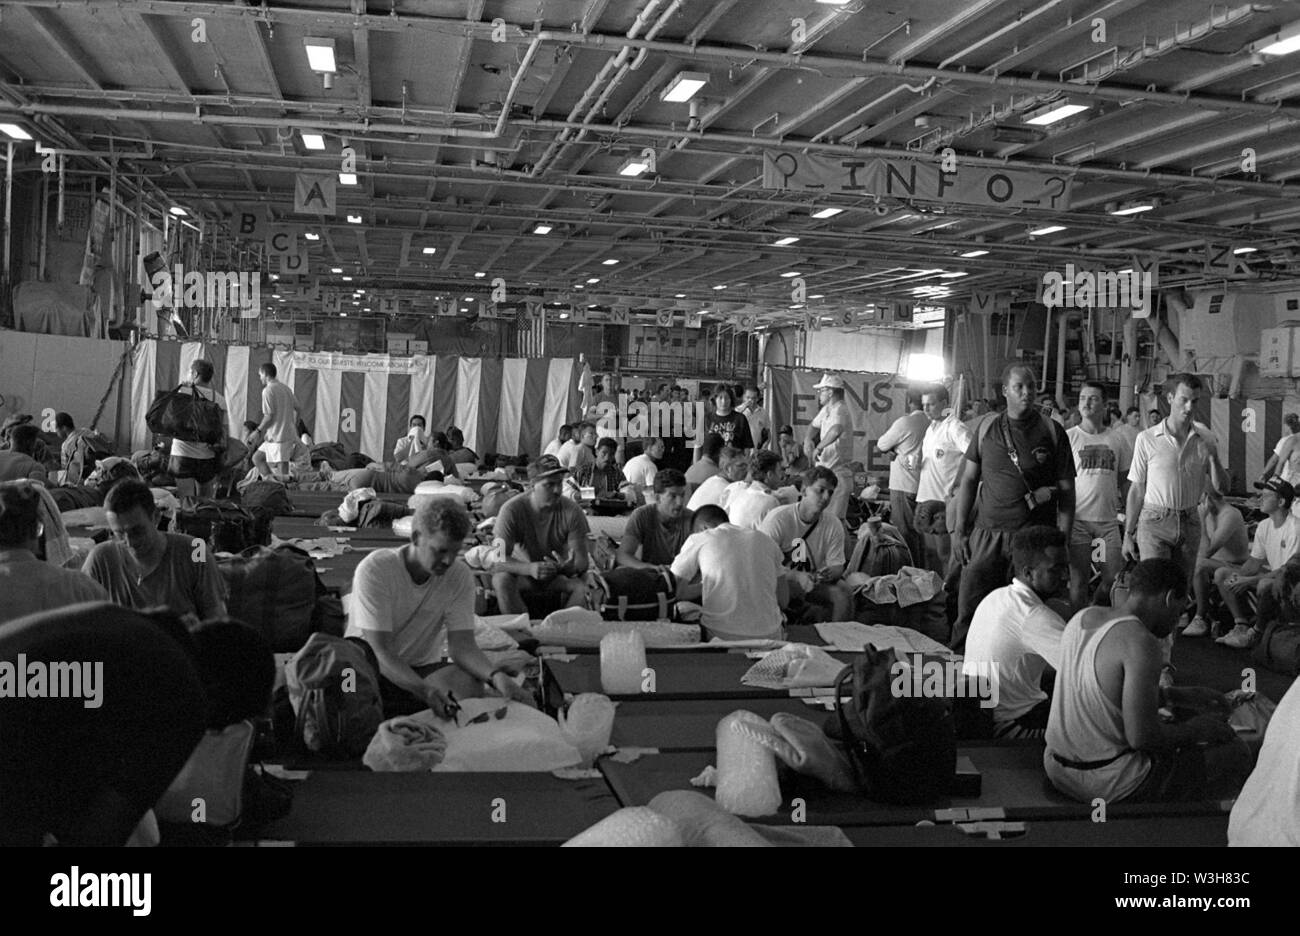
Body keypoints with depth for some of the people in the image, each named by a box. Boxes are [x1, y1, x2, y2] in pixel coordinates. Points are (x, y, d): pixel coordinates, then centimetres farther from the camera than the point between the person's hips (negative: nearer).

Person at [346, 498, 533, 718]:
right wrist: (425, 691, -41)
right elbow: (378, 650, -24)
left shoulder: (460, 576, -7)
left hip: (423, 670, 3)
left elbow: (463, 645, -12)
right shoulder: (374, 570, -19)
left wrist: (497, 675, -34)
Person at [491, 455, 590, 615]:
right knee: (502, 581, -32)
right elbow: (501, 559, -23)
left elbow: (581, 561, -16)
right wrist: (530, 568, -43)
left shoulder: (573, 512, -13)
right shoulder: (511, 510, -18)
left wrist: (569, 567, -41)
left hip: (559, 575, 1)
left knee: (583, 586, -28)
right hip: (523, 572, -1)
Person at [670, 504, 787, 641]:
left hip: (722, 635, -4)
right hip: (769, 634, 4)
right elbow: (782, 601, 16)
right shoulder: (766, 540, 14)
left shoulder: (698, 539, 5)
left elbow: (675, 592, 9)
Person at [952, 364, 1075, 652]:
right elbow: (969, 480, 12)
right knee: (969, 610, 0)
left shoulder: (1052, 431, 3)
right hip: (987, 533, 1)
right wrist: (959, 530, 6)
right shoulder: (987, 428, 8)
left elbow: (1067, 490, 3)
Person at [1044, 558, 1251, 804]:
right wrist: (1195, 730, -5)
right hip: (1110, 785, -8)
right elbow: (1142, 737, -24)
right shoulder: (1142, 643, -22)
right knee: (1237, 753, 5)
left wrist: (1180, 696, 20)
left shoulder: (1082, 618, 4)